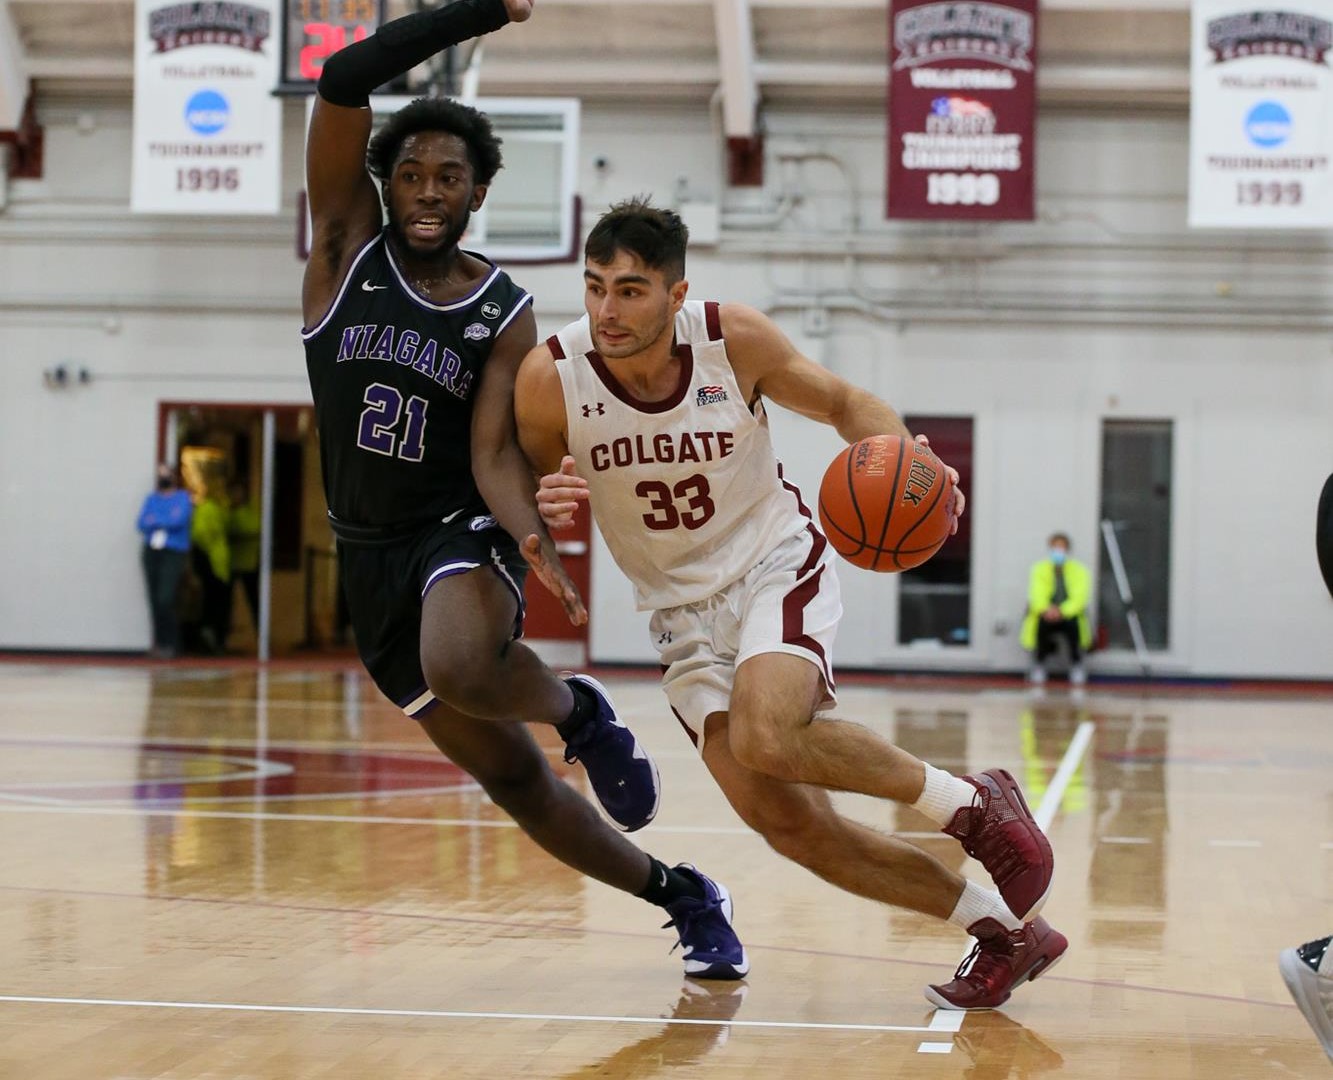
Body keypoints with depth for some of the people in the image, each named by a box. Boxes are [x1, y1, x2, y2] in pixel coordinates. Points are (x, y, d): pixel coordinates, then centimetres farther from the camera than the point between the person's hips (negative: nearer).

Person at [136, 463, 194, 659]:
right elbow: (142, 524, 4)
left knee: (166, 600, -15)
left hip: (174, 553, -4)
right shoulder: (151, 498, 16)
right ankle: (159, 642, 8)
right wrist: (167, 522, -8)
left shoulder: (184, 497, 4)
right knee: (154, 600, 1)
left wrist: (156, 521, -2)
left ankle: (170, 644, -6)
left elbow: (180, 520, -13)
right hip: (151, 552, 4)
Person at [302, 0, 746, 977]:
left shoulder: (505, 313, -4)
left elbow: (494, 456, -11)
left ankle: (577, 709, -4)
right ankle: (681, 896, 21)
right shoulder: (348, 243, -3)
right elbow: (343, 81, -15)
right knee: (512, 776, 4)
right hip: (370, 554, 2)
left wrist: (540, 547, -30)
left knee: (460, 667, -38)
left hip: (462, 532, -2)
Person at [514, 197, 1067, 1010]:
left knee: (764, 736, -33)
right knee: (784, 820, -7)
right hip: (684, 611, 3)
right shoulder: (550, 380, -17)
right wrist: (544, 518, -29)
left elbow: (844, 402, -1)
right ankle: (1007, 932, 6)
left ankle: (976, 804, -10)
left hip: (777, 566, -3)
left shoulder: (734, 340, -18)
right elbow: (526, 545, -4)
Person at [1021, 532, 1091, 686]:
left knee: (1074, 622, -35)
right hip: (1045, 618, 0)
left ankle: (1076, 666, -15)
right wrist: (1046, 610, -33)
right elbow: (1036, 597, -10)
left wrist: (1062, 611, -31)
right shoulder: (1039, 569, 2)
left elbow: (1080, 598, -12)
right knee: (1041, 621, -34)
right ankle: (1038, 664, -12)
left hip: (1068, 617, 0)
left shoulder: (1079, 571, 1)